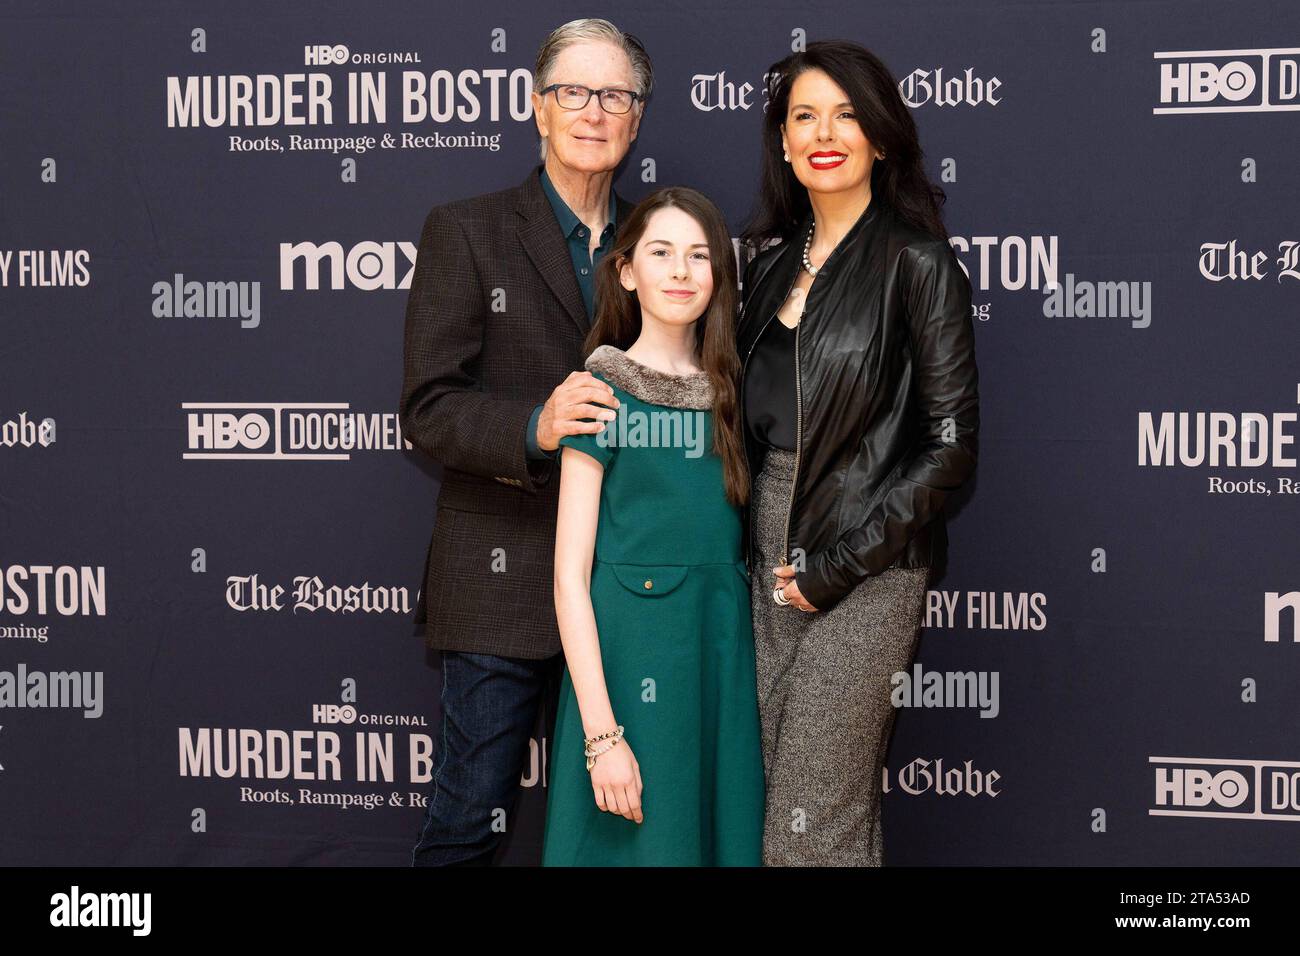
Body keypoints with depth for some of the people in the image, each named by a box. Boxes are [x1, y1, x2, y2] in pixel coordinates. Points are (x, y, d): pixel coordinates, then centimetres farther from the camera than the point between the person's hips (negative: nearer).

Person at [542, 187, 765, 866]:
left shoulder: (728, 390, 9)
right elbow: (570, 572, -10)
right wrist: (602, 734, -16)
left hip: (726, 654, 5)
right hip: (629, 654, -5)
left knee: (723, 834, 9)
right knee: (639, 843, 2)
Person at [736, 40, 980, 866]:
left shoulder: (916, 261, -7)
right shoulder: (776, 260, 11)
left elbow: (950, 443, -11)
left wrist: (840, 564, -13)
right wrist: (753, 540, 6)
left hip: (865, 569, -6)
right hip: (774, 556, 6)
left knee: (811, 827, -7)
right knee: (773, 792, 10)